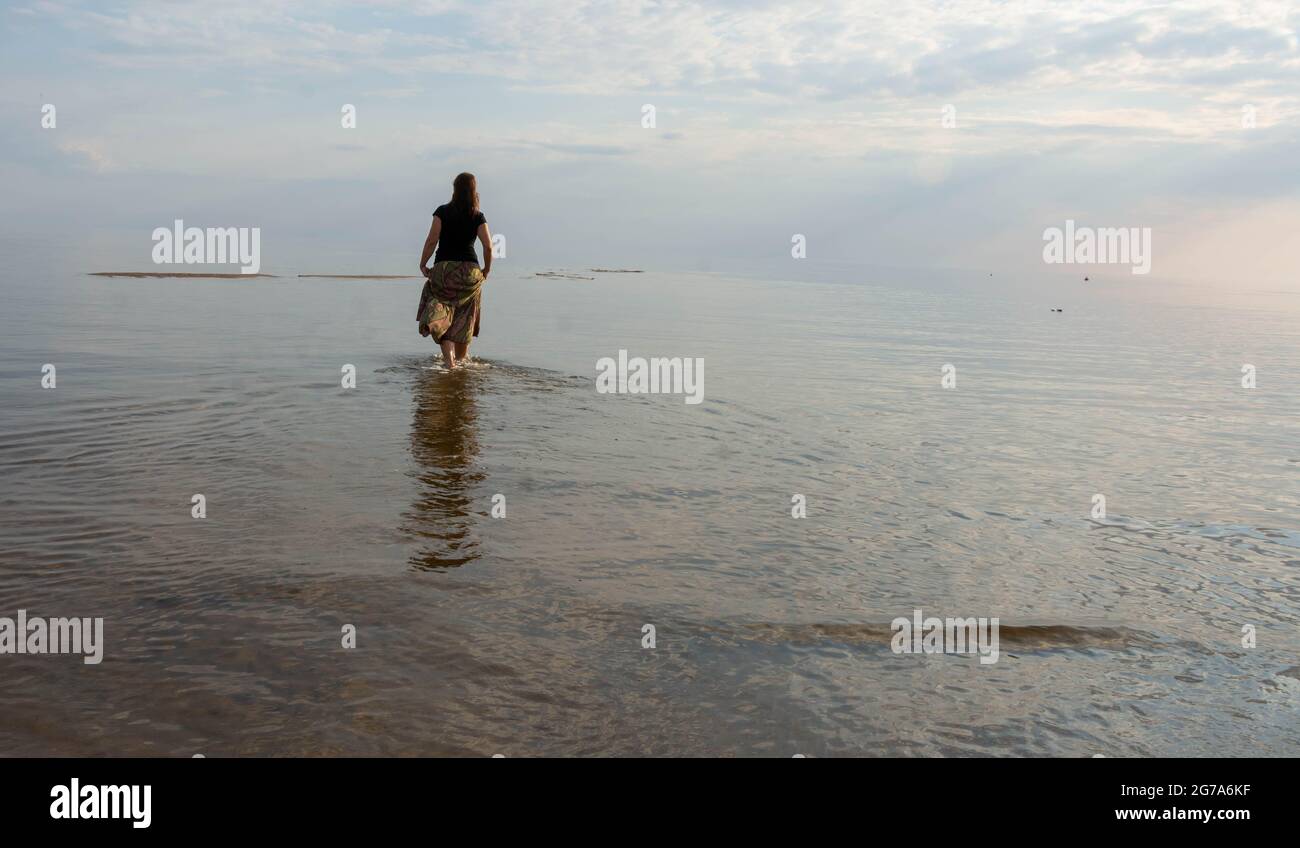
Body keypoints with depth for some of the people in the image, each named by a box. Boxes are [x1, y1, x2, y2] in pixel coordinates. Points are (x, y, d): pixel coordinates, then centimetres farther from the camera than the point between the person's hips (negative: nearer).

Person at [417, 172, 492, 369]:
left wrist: (423, 264, 1)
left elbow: (432, 240, -9)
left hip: (443, 268, -1)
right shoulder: (478, 217, 1)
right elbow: (488, 246, -6)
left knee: (441, 310, 4)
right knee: (464, 315, 16)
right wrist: (487, 270, 8)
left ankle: (448, 358, -14)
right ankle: (461, 357, 26)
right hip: (469, 270, 1)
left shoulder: (442, 212, -2)